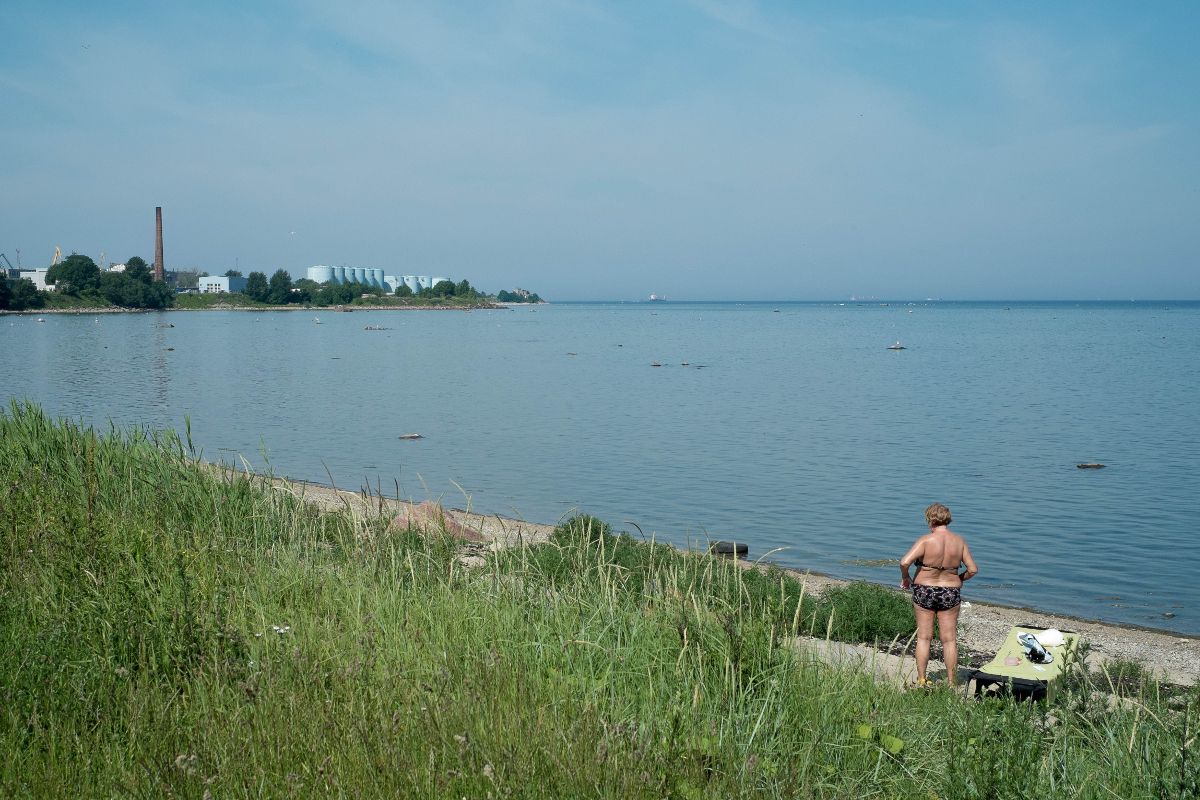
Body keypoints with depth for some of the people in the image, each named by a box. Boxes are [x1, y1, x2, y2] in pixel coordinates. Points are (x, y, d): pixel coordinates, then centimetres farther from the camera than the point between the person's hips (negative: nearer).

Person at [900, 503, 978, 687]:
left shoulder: (925, 540, -15)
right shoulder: (959, 541, -5)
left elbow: (904, 562, -24)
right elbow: (973, 569, -2)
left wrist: (905, 578, -5)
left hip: (924, 591, -2)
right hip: (951, 593, 2)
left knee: (924, 637, 10)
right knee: (950, 640, 10)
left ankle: (921, 680, 15)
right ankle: (951, 683, 14)